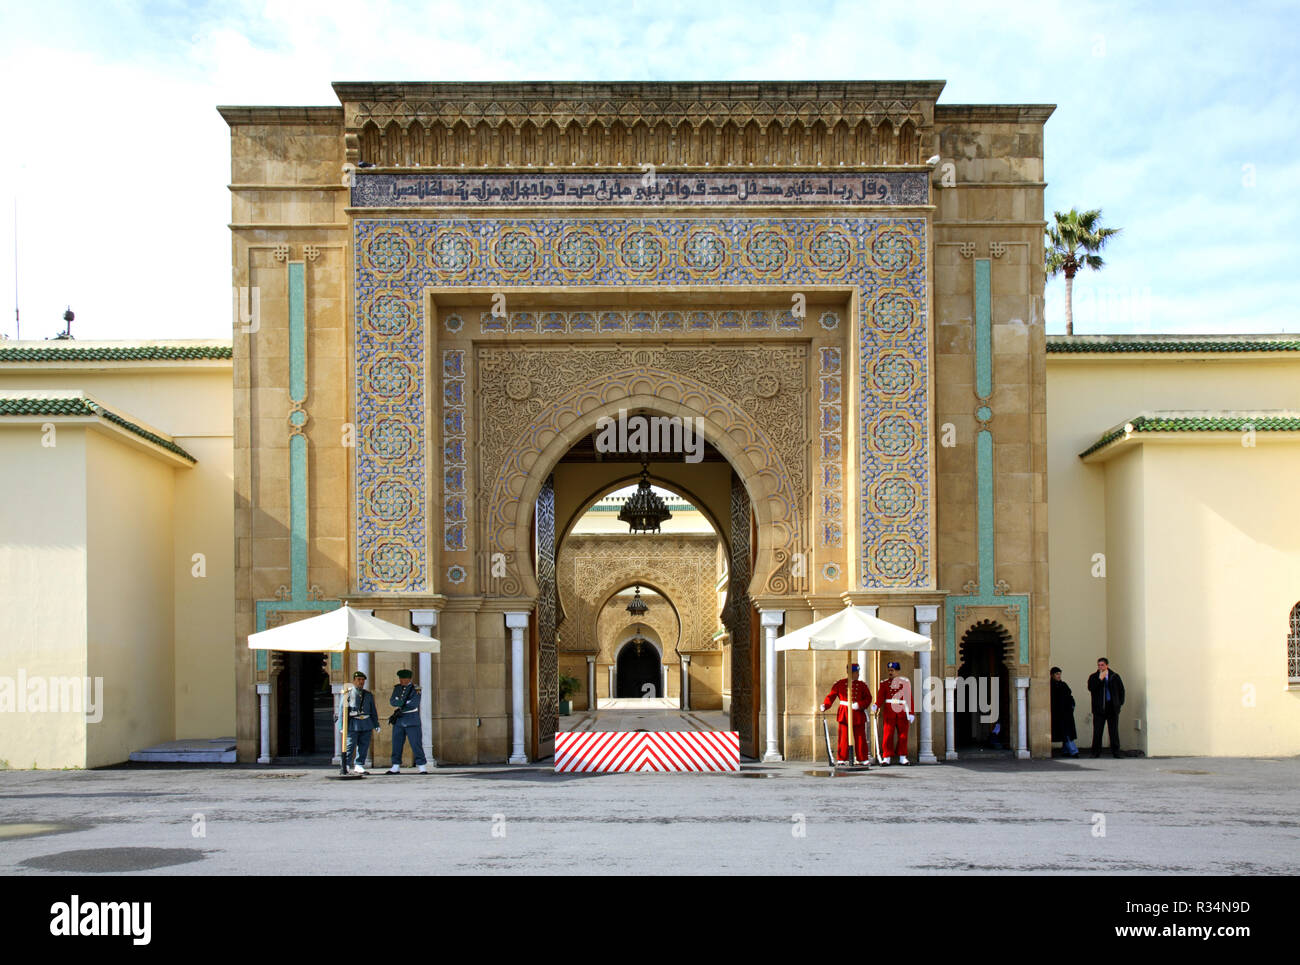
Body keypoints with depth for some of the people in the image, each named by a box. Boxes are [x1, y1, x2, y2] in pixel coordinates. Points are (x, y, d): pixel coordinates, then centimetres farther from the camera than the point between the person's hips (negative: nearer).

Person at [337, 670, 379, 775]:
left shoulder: (368, 695, 15)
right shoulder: (347, 694, 3)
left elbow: (373, 711, 20)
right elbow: (342, 710, 0)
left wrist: (376, 725, 14)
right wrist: (342, 726, -6)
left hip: (366, 724, 4)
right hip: (352, 724, -4)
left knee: (364, 746, 3)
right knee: (350, 746, -6)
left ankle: (359, 766, 11)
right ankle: (345, 766, 5)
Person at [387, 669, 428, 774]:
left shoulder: (416, 689, -5)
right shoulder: (397, 688, 10)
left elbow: (413, 705, -15)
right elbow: (392, 701, -2)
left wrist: (399, 711, -14)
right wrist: (403, 703, -19)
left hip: (412, 722, -5)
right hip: (399, 722, 5)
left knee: (416, 744, -8)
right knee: (396, 743, 5)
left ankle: (421, 767, -5)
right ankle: (396, 767, 11)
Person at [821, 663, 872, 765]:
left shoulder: (862, 685, 8)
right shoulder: (840, 684, 2)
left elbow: (868, 698, 4)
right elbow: (831, 696, 2)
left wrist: (859, 705, -14)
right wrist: (825, 705, -14)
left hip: (858, 715, 2)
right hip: (844, 714, -2)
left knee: (860, 738, 3)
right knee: (844, 737, -3)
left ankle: (863, 759, 12)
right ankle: (842, 759, 4)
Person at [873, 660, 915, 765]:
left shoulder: (905, 682, 6)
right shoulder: (884, 683, 7)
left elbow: (909, 698, 4)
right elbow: (880, 697, -3)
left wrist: (911, 713, -2)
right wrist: (876, 705, -23)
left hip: (902, 713, 0)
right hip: (889, 712, 0)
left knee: (903, 735, 4)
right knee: (887, 734, -5)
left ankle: (902, 757, 14)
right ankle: (886, 758, -3)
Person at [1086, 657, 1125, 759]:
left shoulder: (1114, 676, 9)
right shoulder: (1093, 677, 6)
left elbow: (1121, 690, 17)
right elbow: (1090, 688, -11)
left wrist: (1120, 703, 9)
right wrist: (1100, 678, -14)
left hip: (1112, 708, 1)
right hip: (1099, 709, -1)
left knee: (1114, 731, 3)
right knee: (1097, 731, -2)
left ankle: (1116, 751, 9)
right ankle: (1096, 752, 3)